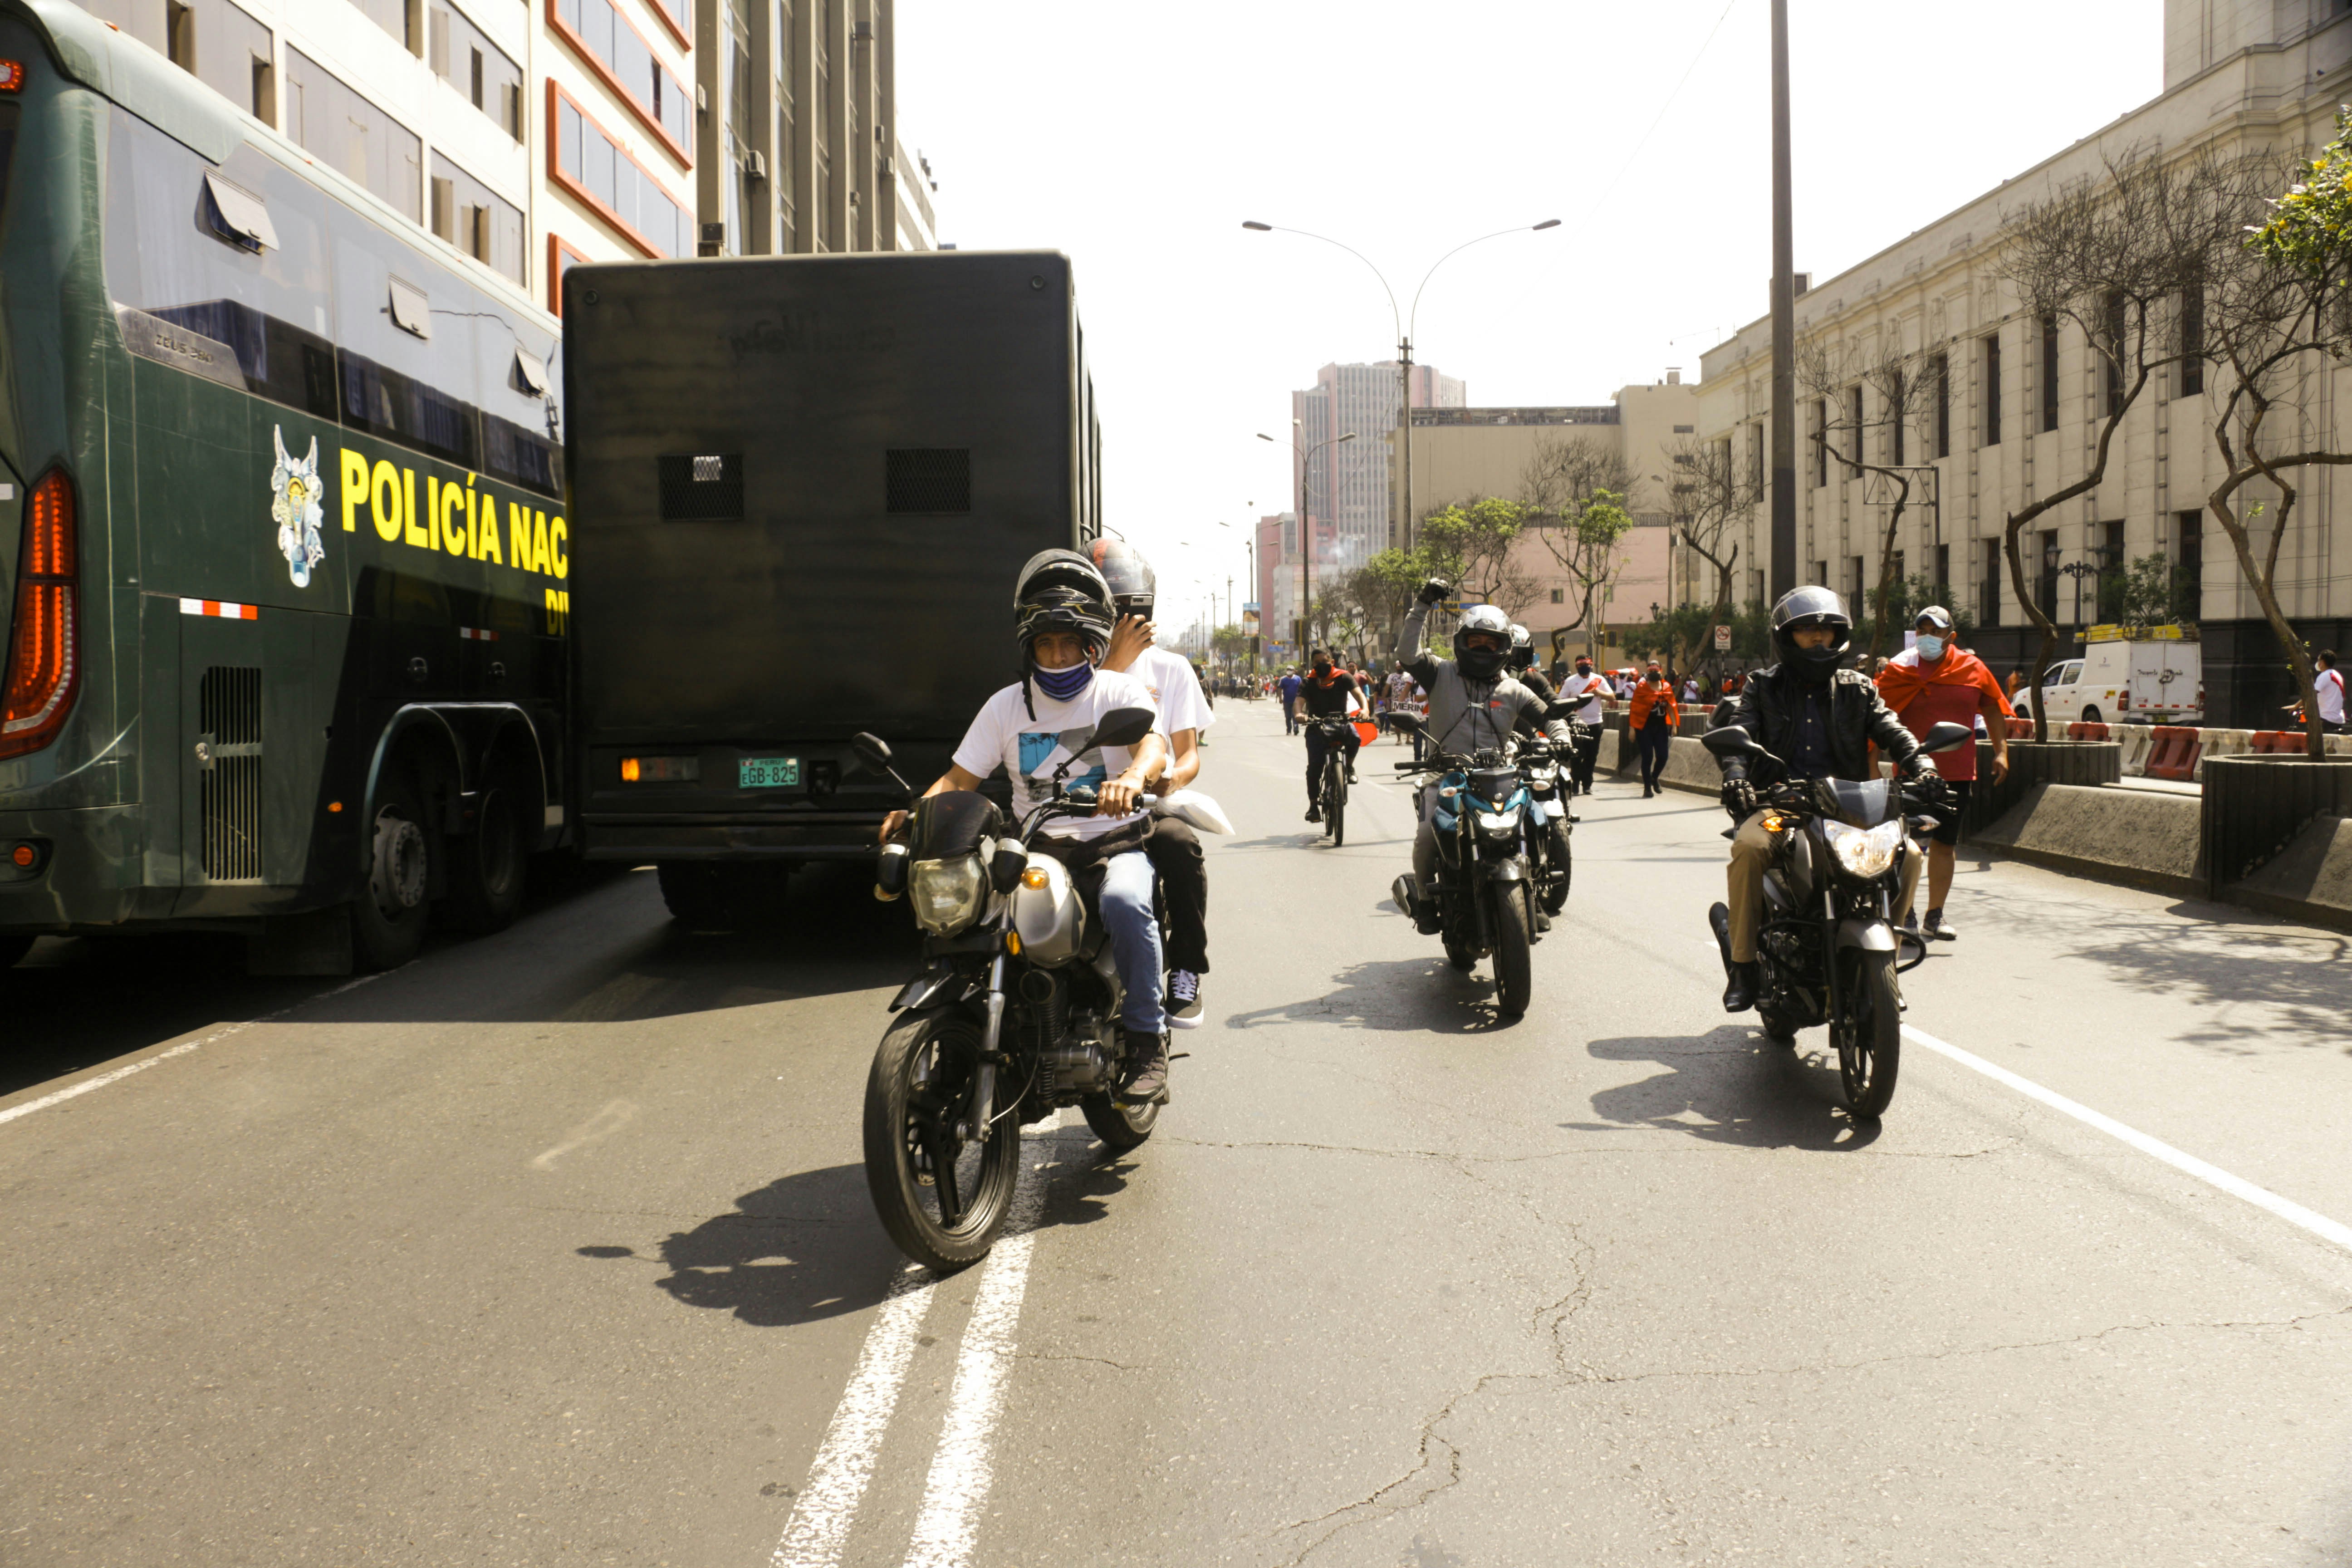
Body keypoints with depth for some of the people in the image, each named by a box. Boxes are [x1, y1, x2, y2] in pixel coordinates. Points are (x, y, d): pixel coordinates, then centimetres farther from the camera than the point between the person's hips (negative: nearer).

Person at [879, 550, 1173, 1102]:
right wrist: (916, 812, -15)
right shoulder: (1006, 706, 10)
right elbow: (961, 776, 6)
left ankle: (1147, 1038, -20)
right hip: (1038, 849, 3)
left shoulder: (1118, 692, 0)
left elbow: (1153, 743, -21)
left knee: (1124, 902, -36)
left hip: (1113, 843, -3)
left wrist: (1132, 776, -46)